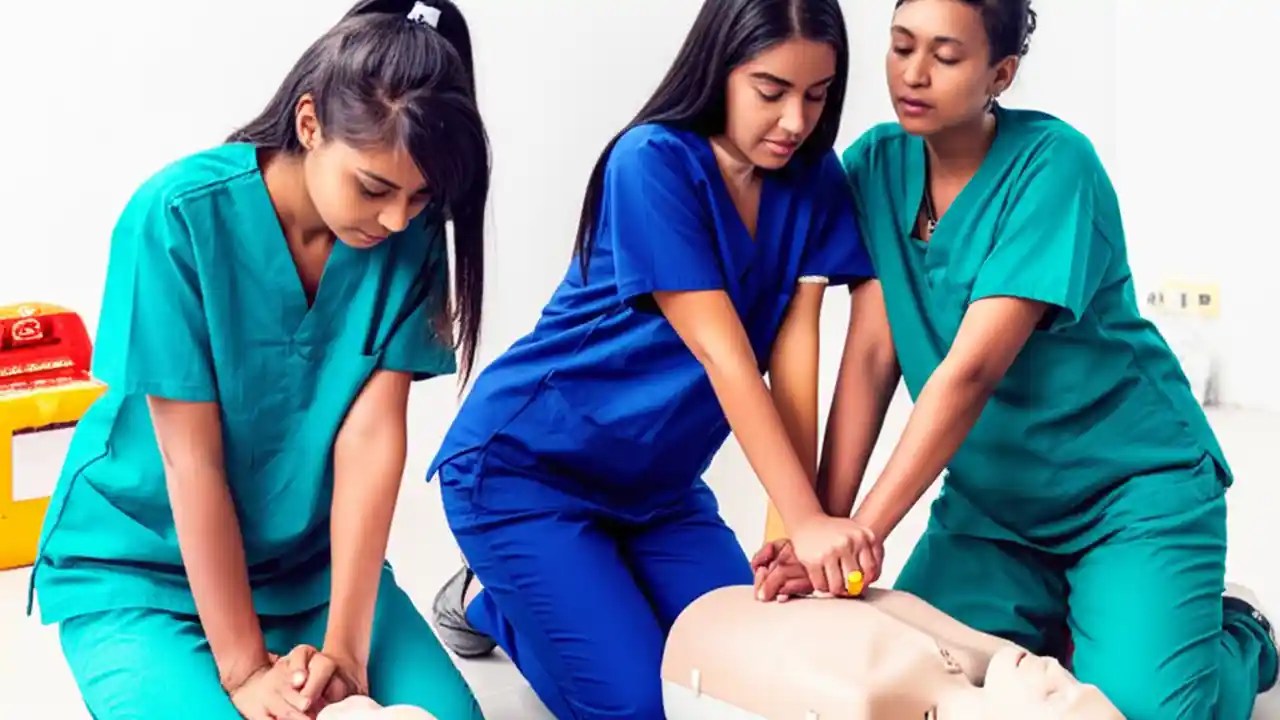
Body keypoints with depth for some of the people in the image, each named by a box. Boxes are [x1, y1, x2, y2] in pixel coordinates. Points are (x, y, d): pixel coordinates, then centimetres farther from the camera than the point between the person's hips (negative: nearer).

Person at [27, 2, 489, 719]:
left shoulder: (411, 232, -12)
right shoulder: (180, 216, -22)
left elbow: (372, 435, -15)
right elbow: (193, 461, -21)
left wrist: (343, 646, -22)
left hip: (316, 558, 3)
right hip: (139, 567, -3)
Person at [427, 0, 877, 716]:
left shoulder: (812, 182, -4)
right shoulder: (653, 163, -22)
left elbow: (792, 356, -11)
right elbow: (723, 357, -27)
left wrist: (796, 524, -20)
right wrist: (807, 519, -30)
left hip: (656, 484, 7)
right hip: (524, 467, -7)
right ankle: (488, 600, 15)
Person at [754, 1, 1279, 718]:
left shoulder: (1053, 165, -20)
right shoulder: (878, 163, -3)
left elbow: (972, 370, -28)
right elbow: (871, 355, -9)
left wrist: (862, 532, -32)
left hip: (1134, 483, -5)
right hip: (994, 495, 5)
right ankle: (1060, 626, 17)